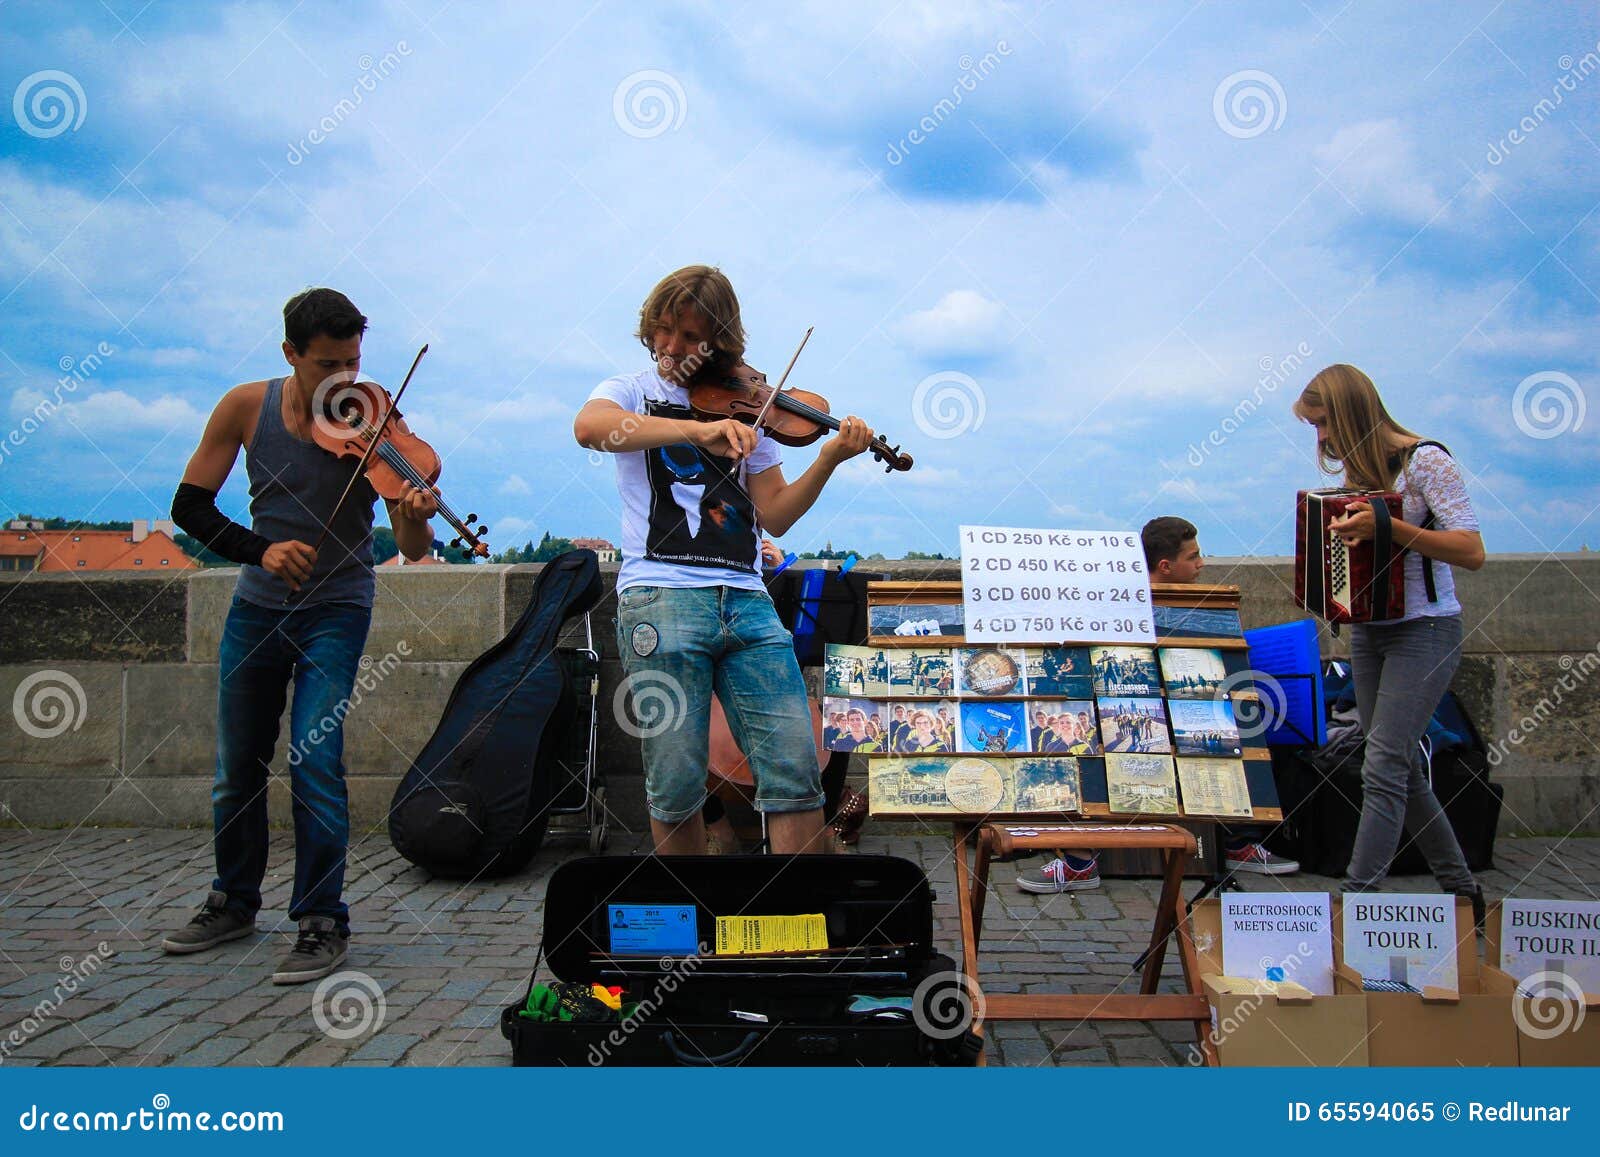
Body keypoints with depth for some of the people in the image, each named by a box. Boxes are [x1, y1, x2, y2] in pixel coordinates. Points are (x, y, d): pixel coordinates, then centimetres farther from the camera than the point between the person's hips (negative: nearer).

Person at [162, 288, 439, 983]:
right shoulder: (247, 407, -8)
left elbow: (413, 550, -18)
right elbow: (189, 506, -3)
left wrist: (416, 519, -42)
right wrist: (259, 549, -20)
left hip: (335, 611, -3)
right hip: (257, 607, 3)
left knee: (314, 761, -14)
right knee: (238, 766, 13)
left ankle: (324, 923, 0)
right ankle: (234, 902, 33)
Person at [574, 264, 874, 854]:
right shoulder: (632, 392, 11)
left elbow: (774, 515, 13)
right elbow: (589, 427, -16)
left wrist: (829, 458, -2)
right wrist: (696, 430, -27)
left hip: (746, 600, 3)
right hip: (661, 597, -2)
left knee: (795, 772, -6)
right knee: (677, 784, -3)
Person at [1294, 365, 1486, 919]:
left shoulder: (1425, 462, -12)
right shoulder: (1355, 470, 10)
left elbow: (1472, 552, -19)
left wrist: (1388, 526, -28)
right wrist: (1338, 534, 2)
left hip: (1424, 632, -8)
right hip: (1367, 631, 8)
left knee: (1382, 769, -14)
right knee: (1404, 769, 10)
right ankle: (1462, 892, 23)